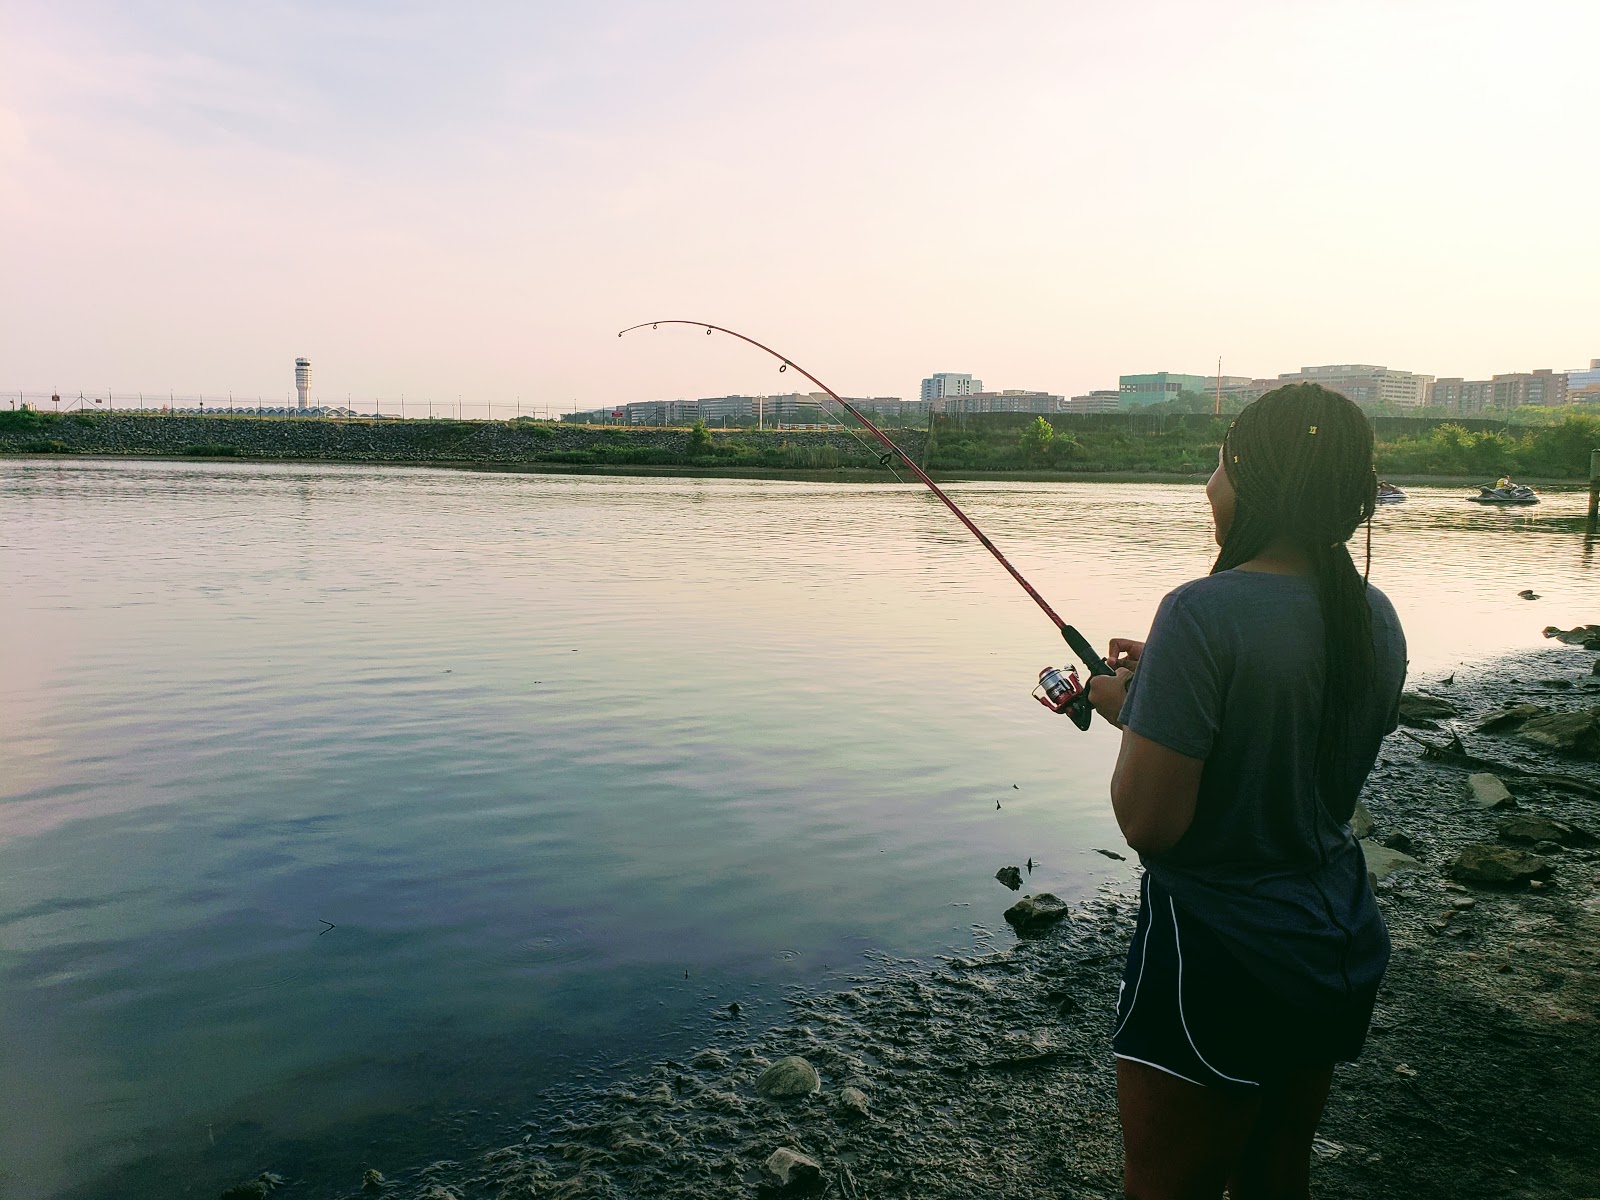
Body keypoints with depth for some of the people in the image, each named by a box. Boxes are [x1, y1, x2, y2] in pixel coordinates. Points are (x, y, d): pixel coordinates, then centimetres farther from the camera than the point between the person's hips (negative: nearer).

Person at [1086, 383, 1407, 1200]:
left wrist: (1131, 710, -6)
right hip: (1338, 950, 8)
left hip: (1219, 963, -8)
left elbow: (1148, 821, -23)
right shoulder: (1375, 618, 1)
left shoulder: (1205, 614, -24)